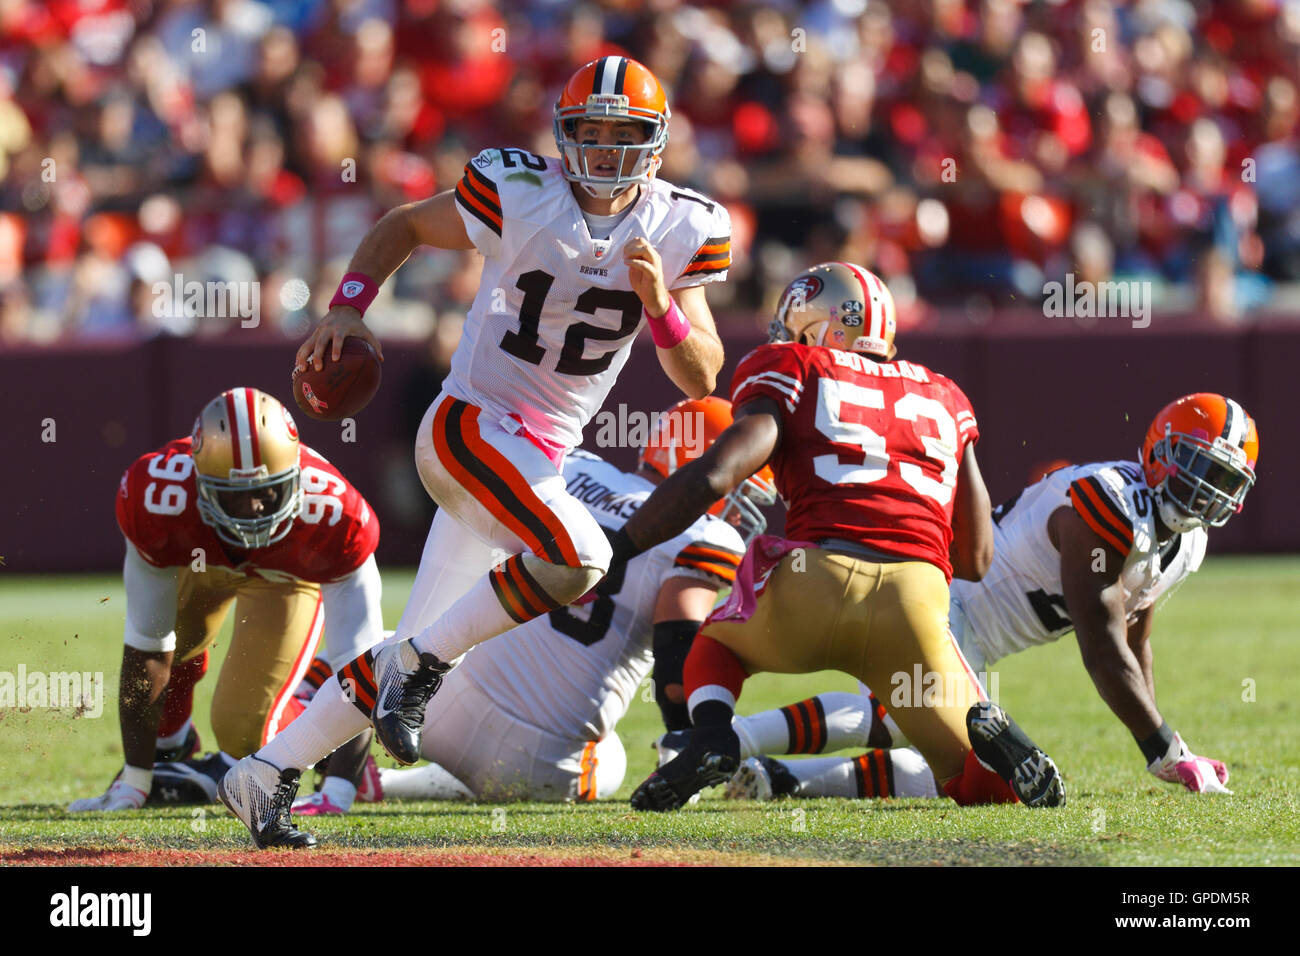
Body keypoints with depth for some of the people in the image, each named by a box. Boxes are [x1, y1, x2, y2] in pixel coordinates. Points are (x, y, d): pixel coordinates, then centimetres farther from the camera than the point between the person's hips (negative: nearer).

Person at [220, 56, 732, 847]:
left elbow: (702, 380, 0)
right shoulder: (519, 196, -12)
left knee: (422, 654, 7)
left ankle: (269, 776, 17)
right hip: (471, 425, -6)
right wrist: (348, 308, -8)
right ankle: (418, 664, -14)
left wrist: (660, 305, -17)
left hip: (539, 456, 6)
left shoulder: (679, 231, 0)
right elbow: (405, 226, 5)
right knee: (579, 559, -30)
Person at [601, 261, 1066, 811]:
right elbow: (976, 558, 26)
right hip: (915, 598, 2)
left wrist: (618, 547, 8)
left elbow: (714, 476, 0)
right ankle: (988, 729, -16)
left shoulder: (793, 373, 16)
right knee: (982, 786, 19)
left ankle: (710, 737, -1)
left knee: (713, 650, 32)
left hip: (815, 583, -2)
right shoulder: (943, 400, 28)